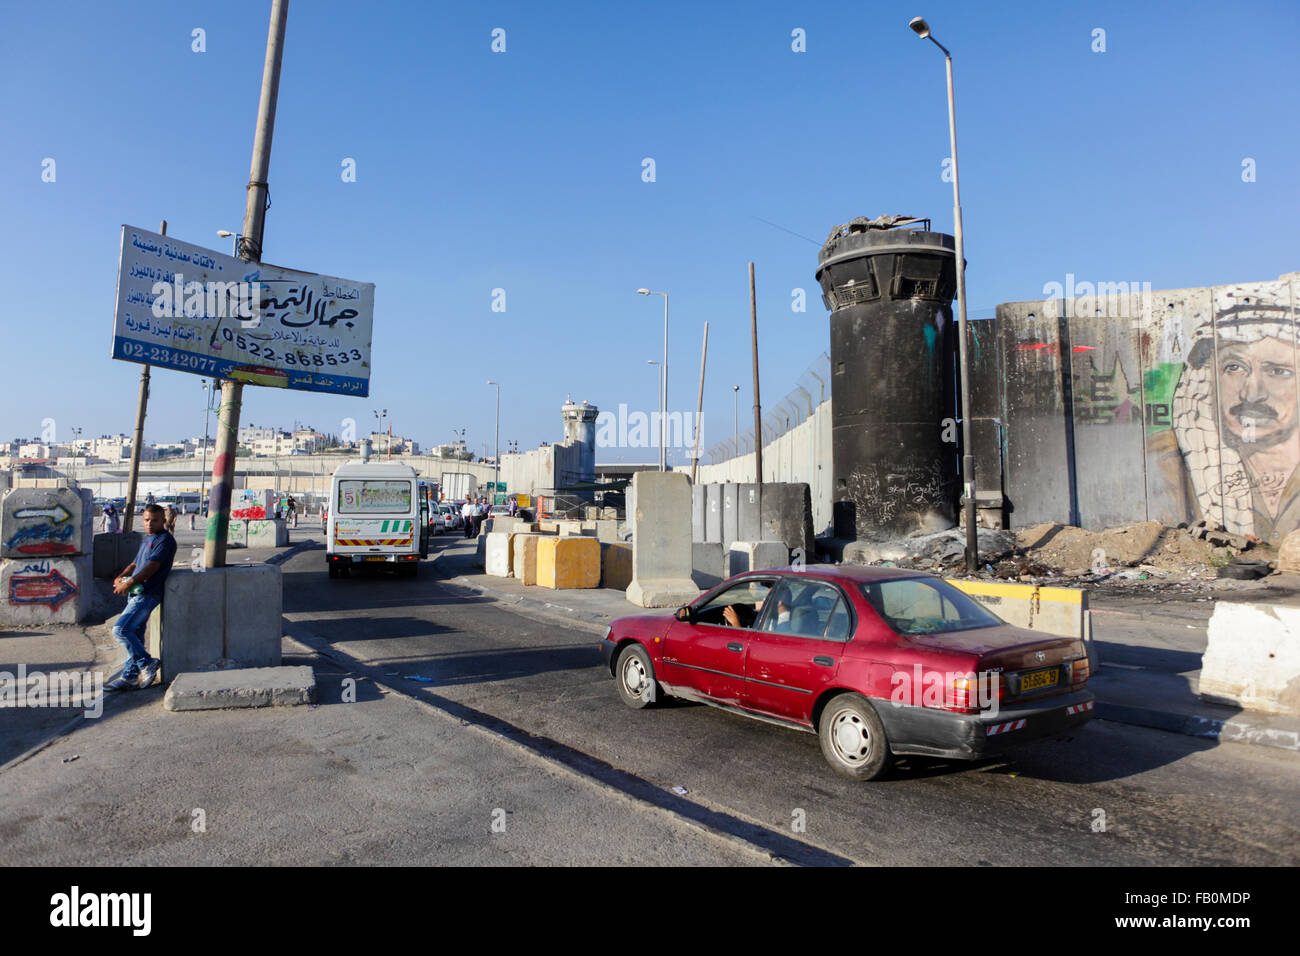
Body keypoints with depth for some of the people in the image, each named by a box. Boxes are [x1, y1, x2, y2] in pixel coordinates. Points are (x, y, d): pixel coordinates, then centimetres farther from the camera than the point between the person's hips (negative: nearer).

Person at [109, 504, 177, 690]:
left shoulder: (165, 540, -9)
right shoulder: (146, 540, 22)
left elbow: (152, 566, -17)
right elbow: (135, 564, 24)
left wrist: (130, 582, -21)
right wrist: (121, 577, 5)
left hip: (147, 595, -9)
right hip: (137, 593, 9)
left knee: (121, 629, -15)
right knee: (135, 635, 11)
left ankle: (146, 663, -4)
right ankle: (130, 676, 16)